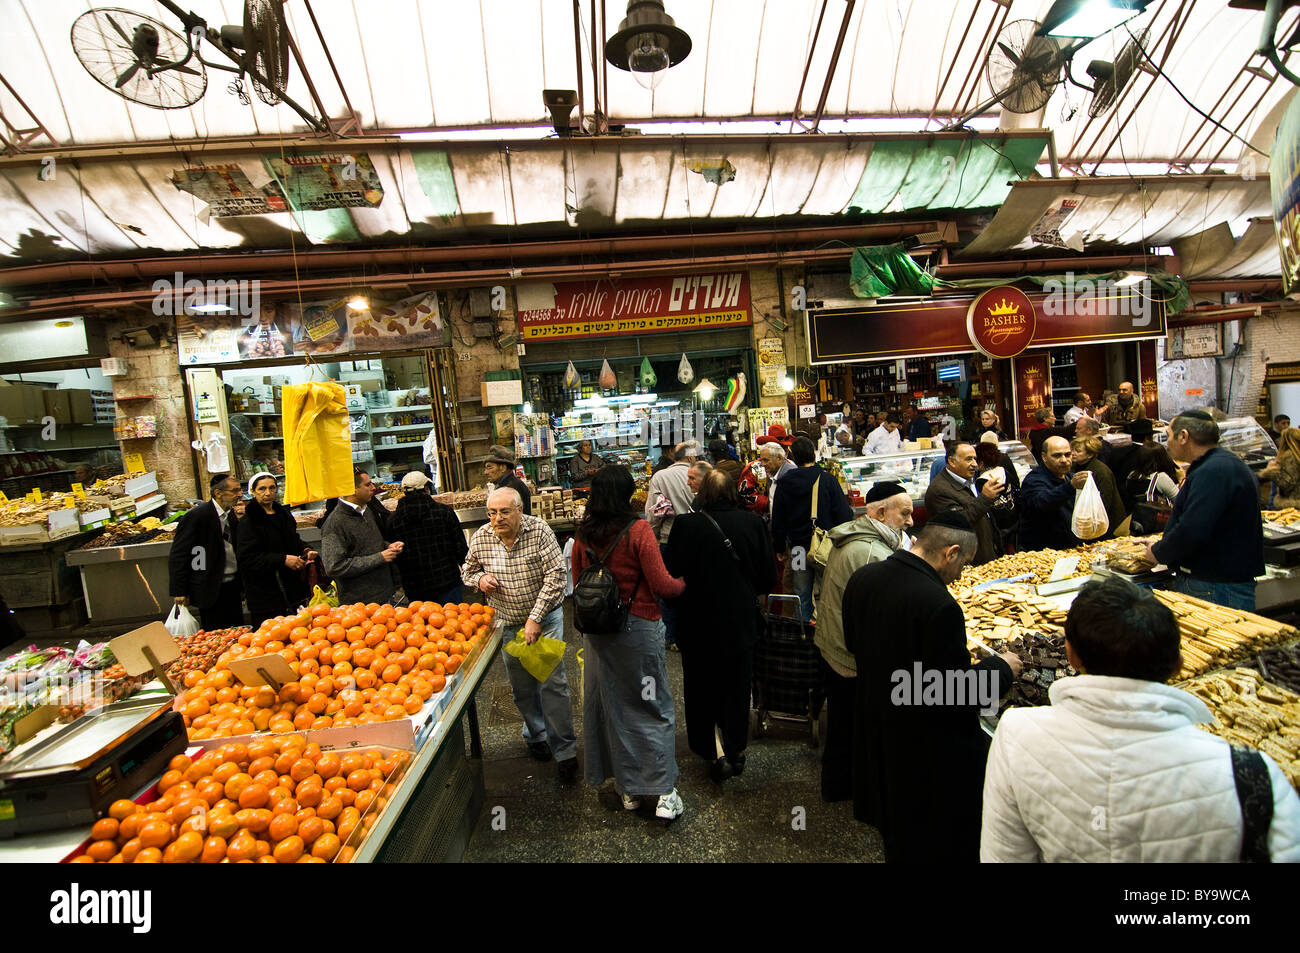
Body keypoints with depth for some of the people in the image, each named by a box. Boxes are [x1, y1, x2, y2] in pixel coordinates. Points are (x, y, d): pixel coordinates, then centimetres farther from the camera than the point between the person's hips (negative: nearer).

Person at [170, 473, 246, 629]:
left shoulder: (232, 514, 7)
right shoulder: (196, 516, -14)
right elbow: (178, 556, -12)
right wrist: (179, 592, -12)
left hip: (233, 586, 7)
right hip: (211, 590, -6)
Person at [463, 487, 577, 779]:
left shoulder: (539, 531, -16)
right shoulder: (480, 538, -5)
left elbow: (556, 575, -18)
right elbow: (467, 571, 12)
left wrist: (535, 618, -21)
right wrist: (479, 579, -13)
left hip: (545, 618, -3)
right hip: (507, 623, 3)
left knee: (552, 683, -4)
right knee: (521, 688, 14)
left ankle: (564, 751, 12)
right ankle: (535, 735, 39)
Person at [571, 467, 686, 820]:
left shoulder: (583, 535, -3)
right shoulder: (638, 530, -17)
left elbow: (578, 583, 8)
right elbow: (661, 585, -16)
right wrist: (683, 583, 5)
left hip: (598, 630, 5)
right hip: (639, 628, -4)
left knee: (611, 705, 16)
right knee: (653, 706, 10)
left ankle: (628, 789, 30)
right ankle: (663, 793, 15)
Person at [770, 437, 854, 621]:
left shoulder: (784, 483, -2)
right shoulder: (827, 480, -10)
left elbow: (777, 521, 5)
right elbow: (844, 515, -9)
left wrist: (780, 548, 15)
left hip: (798, 549, 2)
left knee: (802, 597, 12)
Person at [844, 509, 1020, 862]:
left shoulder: (861, 578, -9)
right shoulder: (939, 606, -32)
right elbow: (957, 696, -25)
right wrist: (1002, 668, -7)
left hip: (875, 736, 7)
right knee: (936, 845, 18)